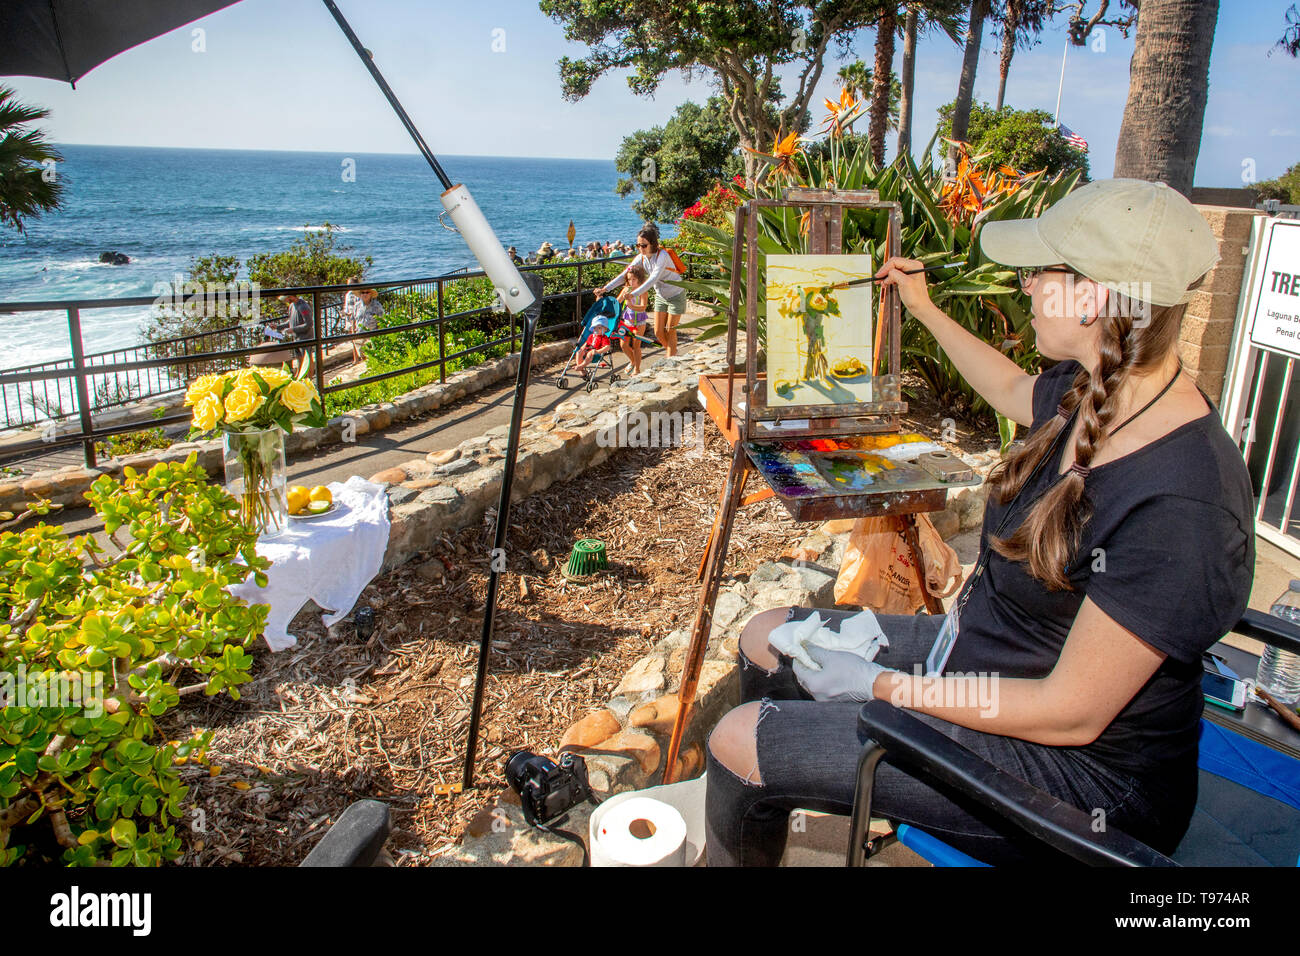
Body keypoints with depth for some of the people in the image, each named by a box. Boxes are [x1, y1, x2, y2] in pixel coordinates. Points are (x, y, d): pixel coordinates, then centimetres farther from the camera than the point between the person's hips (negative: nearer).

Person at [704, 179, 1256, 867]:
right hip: (978, 658, 9)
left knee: (739, 744, -14)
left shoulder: (1177, 508, -32)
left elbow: (1071, 713, -27)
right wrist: (924, 308, 30)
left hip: (1073, 771, -9)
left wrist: (880, 685, -21)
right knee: (765, 640, 12)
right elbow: (1013, 390, 22)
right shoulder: (1094, 397, -5)